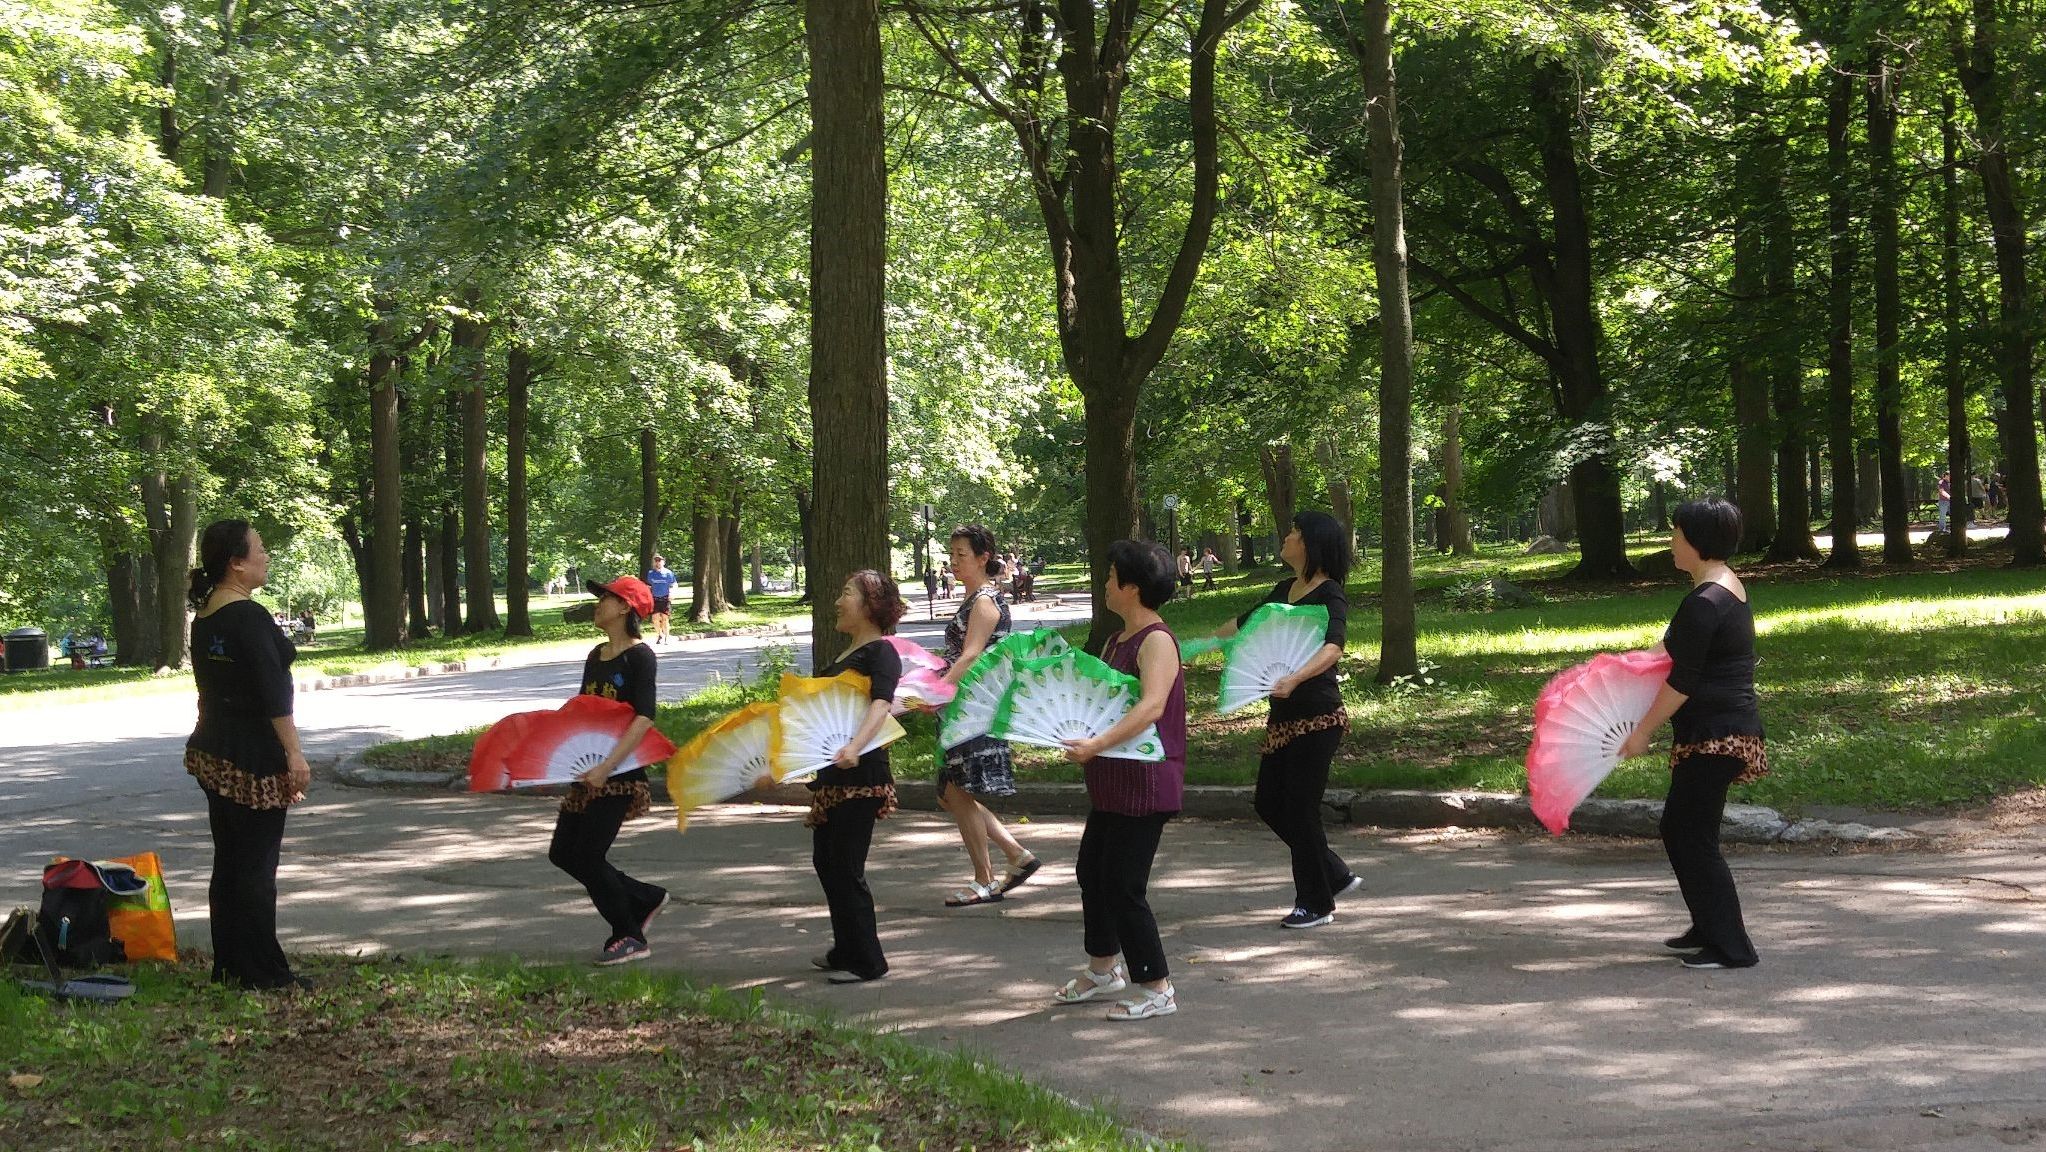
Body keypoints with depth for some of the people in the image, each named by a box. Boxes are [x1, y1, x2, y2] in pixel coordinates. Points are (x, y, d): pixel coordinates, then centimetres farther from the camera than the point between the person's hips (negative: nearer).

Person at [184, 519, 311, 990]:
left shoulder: (204, 619, 12)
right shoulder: (249, 617, -17)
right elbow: (272, 692, -21)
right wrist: (294, 753, -20)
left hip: (212, 752, 9)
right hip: (253, 759, -9)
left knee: (228, 861, 13)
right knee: (257, 864, -4)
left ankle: (228, 967, 18)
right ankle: (262, 972, 0)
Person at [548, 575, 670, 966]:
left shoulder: (639, 656, -12)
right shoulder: (595, 656, 13)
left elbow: (644, 717, -20)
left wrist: (608, 765, -28)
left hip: (621, 771, -9)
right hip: (589, 769, 9)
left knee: (587, 855, -9)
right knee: (562, 852, 8)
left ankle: (629, 938, 6)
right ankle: (645, 898, 23)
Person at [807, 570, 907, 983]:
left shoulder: (881, 652, -13)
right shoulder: (847, 651, 16)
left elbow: (881, 704, -30)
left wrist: (855, 746, -45)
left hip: (860, 777, -10)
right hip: (831, 775, 10)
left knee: (846, 867, -6)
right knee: (825, 860, 15)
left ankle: (866, 961, 2)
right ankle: (846, 951, 27)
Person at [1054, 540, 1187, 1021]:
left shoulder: (1157, 641, -18)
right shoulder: (1116, 642, 13)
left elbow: (1151, 707, -32)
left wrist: (1097, 744, -42)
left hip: (1145, 783, -10)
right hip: (1113, 782, 10)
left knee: (1122, 885, -8)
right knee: (1091, 872, 20)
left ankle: (1157, 989, 3)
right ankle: (1104, 969, 37)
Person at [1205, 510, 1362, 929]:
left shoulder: (1330, 596, -13)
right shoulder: (1285, 589, 12)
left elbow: (1332, 647, -31)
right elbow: (1246, 623, 29)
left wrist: (1294, 679, -48)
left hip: (1317, 718, -9)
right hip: (1284, 716, 9)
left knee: (1300, 808, -3)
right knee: (1270, 804, 11)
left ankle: (1316, 903, 13)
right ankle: (1336, 875, 25)